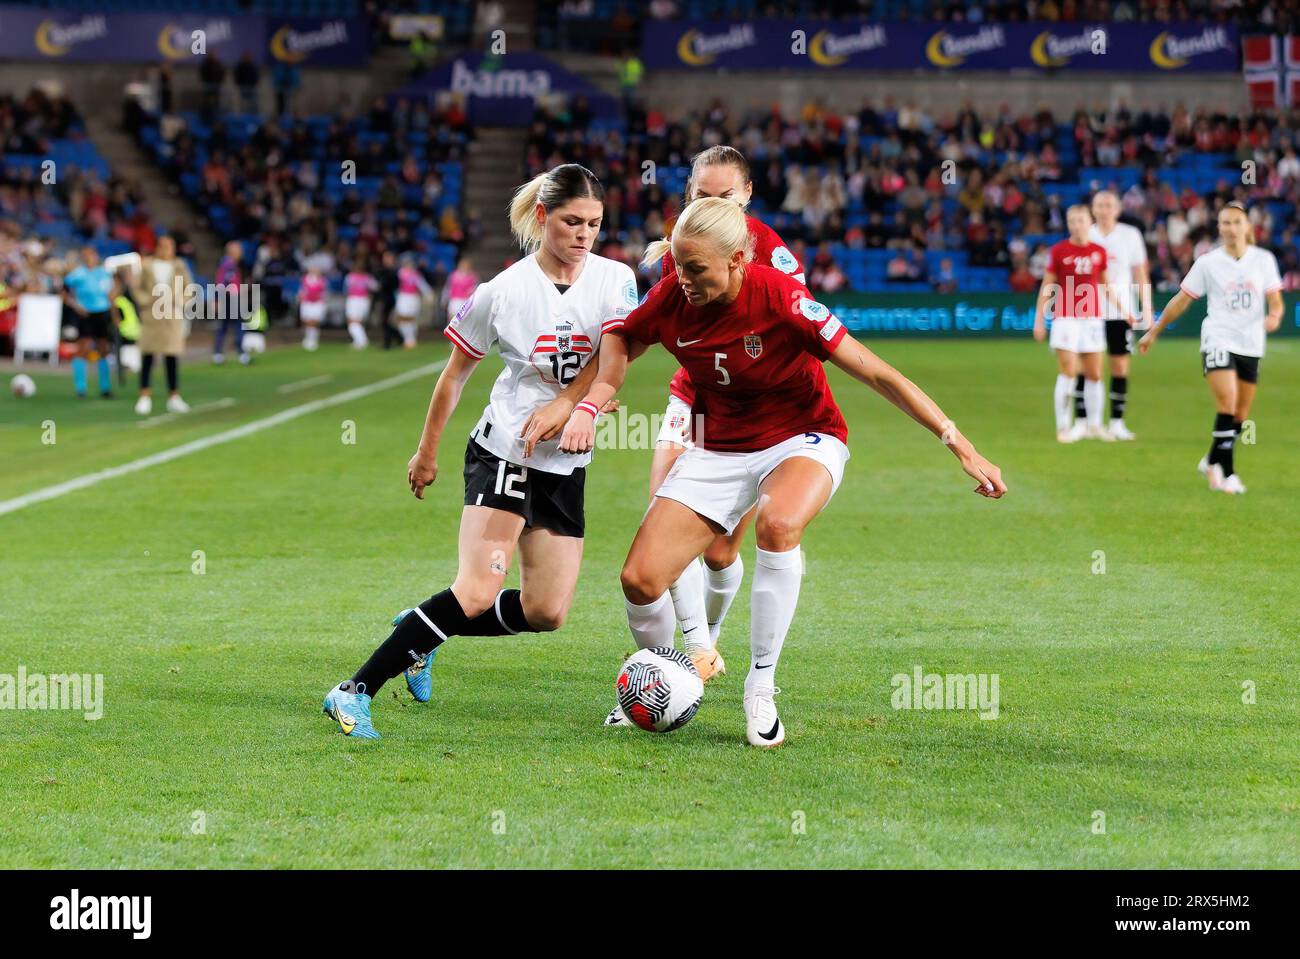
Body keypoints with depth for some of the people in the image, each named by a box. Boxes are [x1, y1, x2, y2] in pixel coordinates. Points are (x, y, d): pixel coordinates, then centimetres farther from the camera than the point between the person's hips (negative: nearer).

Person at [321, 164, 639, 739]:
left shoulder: (615, 280, -1)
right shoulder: (504, 291, -8)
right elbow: (455, 374, 3)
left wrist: (562, 407, -27)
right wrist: (427, 451, 9)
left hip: (565, 465, 5)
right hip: (501, 454, -5)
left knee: (546, 613, 2)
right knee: (476, 595, -21)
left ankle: (422, 633, 23)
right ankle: (355, 692, -18)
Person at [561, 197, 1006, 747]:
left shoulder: (781, 298, -26)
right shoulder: (672, 299, -14)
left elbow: (877, 374, -21)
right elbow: (621, 337, 10)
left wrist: (959, 445, -23)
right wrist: (590, 404, -8)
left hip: (803, 438, -4)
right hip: (719, 449, 4)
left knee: (778, 524, -39)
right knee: (640, 579, -11)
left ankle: (761, 684, -21)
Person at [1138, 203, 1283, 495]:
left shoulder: (1263, 259, 4)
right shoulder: (1208, 262, 0)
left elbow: (1275, 300, 4)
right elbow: (1181, 300, 8)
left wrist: (1274, 316, -19)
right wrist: (1154, 331, 10)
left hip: (1251, 345, 3)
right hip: (1218, 340, -3)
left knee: (1240, 416, 6)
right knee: (1227, 403, -21)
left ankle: (1213, 462, 26)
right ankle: (1227, 472, -16)